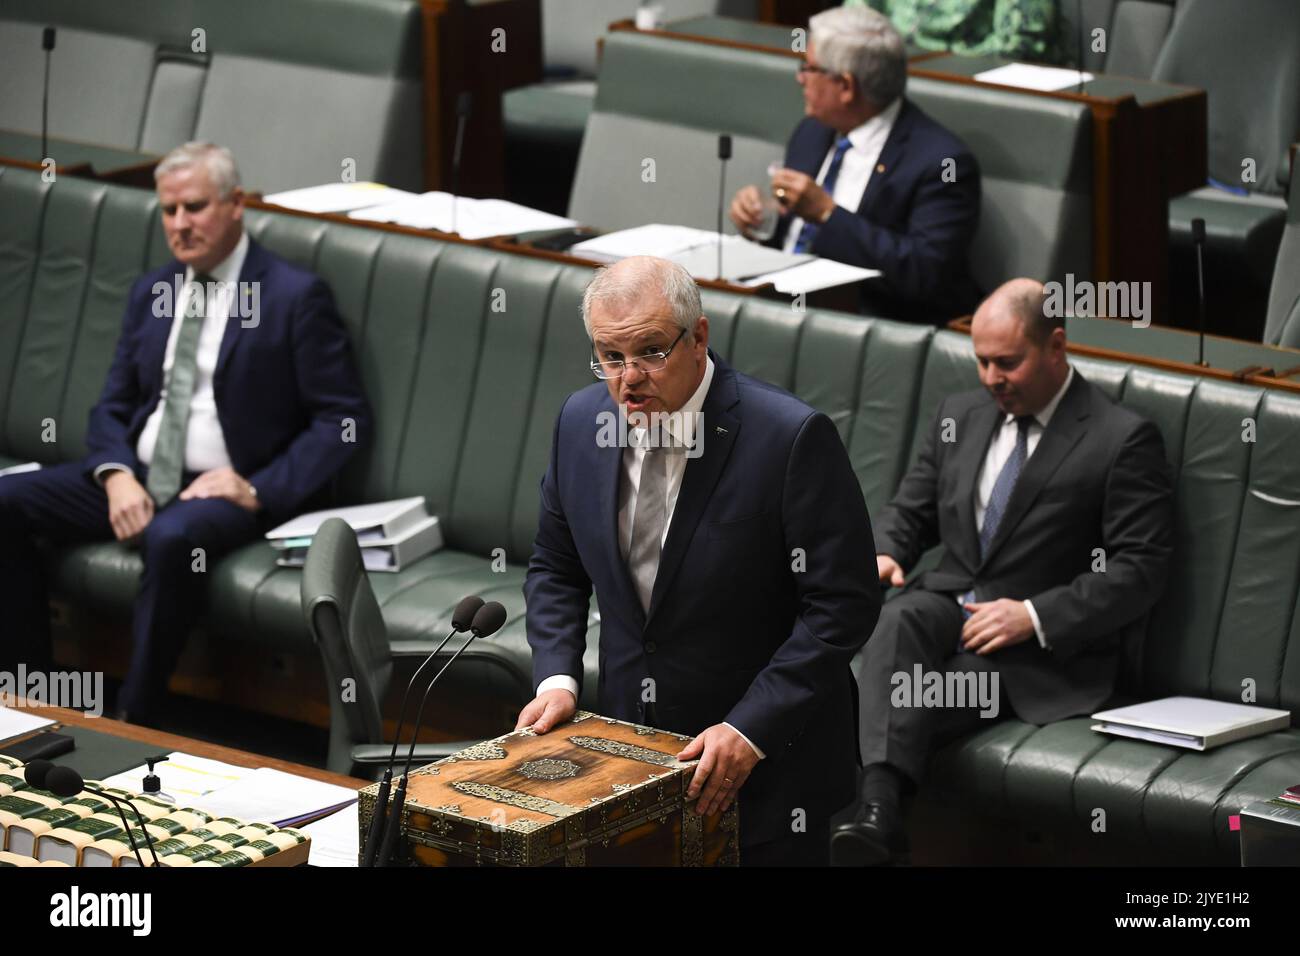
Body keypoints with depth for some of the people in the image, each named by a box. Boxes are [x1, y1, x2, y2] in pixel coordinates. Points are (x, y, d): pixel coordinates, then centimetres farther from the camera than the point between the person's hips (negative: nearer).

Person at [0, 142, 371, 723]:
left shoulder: (296, 297, -4)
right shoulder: (150, 293, 15)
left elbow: (344, 419, -7)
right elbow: (112, 407, 16)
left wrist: (260, 489, -17)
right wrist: (117, 475, -7)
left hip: (225, 489, -6)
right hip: (138, 477, 6)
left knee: (172, 538, -39)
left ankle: (132, 723, -29)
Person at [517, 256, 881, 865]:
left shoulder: (792, 437, -20)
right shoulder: (582, 422, -3)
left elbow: (843, 604, -18)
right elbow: (555, 567, 13)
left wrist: (749, 730, -22)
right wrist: (557, 678, -3)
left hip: (767, 765, -4)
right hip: (631, 751, 4)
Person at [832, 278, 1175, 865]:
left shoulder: (1124, 440, -4)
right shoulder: (959, 416, 16)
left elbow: (1139, 571, -9)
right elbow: (909, 512, 23)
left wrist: (1035, 616, -19)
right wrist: (885, 553, -2)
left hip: (1045, 646, -4)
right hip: (947, 606, 4)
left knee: (920, 701, -32)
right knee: (896, 619, -33)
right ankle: (878, 806, -52)